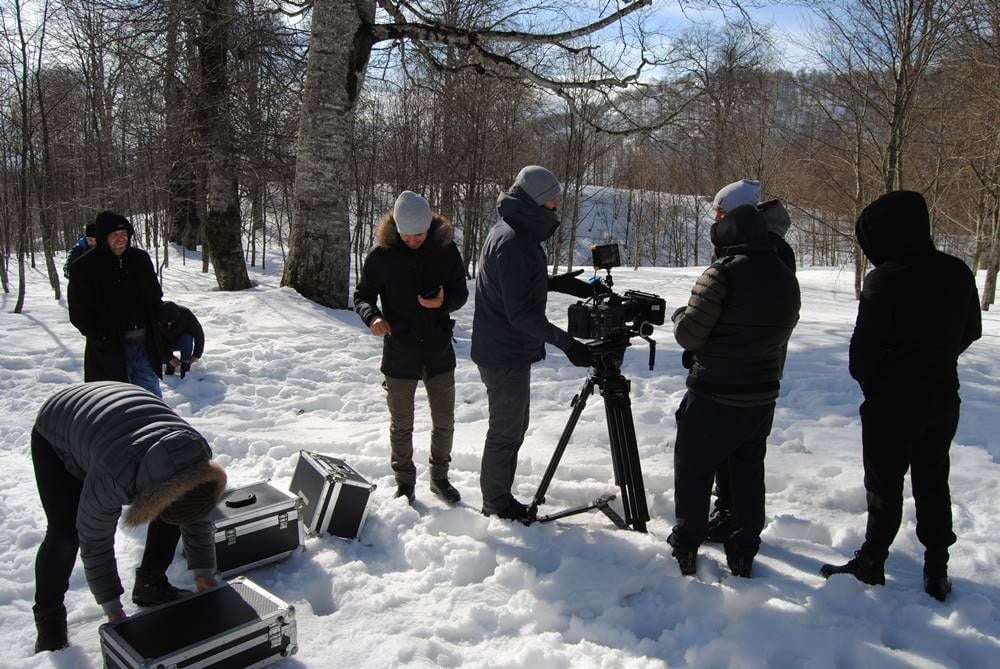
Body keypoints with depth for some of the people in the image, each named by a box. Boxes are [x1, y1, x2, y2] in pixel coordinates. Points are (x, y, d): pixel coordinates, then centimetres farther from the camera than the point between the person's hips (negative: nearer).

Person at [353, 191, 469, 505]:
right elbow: (362, 295, 0)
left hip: (439, 351, 1)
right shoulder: (381, 255, -8)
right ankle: (404, 482, 31)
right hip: (399, 353, -1)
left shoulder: (446, 250, -5)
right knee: (401, 425, 12)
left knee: (444, 422, 12)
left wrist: (444, 302, -20)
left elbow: (461, 293, 3)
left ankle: (439, 476, 34)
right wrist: (372, 316, -22)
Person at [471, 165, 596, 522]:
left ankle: (499, 497, 34)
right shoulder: (512, 241, -24)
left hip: (507, 350, 10)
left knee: (512, 426, 20)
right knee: (506, 431, 4)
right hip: (505, 355, -10)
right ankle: (496, 502, 21)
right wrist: (566, 344, -29)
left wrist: (554, 282, 11)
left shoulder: (512, 231, 9)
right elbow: (521, 312, -28)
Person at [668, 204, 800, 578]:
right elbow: (781, 336, 13)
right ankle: (743, 553, 23)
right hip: (762, 397, 6)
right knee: (748, 473, 16)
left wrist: (679, 315, 3)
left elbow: (690, 334, -17)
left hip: (713, 396, -6)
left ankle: (686, 548, 18)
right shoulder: (787, 279, 6)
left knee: (693, 471, 9)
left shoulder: (722, 273, -16)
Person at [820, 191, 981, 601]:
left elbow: (865, 347, -17)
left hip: (893, 401, -6)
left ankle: (871, 563, 18)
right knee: (933, 482, 17)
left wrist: (867, 381, 2)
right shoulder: (958, 273, 0)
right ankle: (937, 570, 25)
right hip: (943, 396, 6)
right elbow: (971, 332, 12)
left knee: (884, 485, 6)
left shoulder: (885, 279, -21)